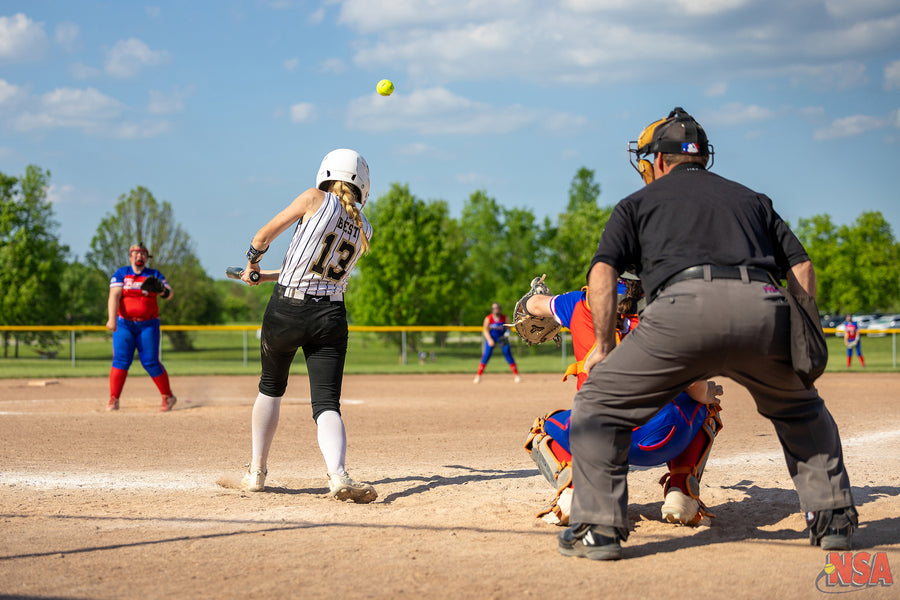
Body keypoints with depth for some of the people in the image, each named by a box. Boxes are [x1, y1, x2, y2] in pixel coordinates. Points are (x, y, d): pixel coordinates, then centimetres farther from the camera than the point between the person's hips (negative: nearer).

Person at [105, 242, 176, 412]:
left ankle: (168, 397, 9)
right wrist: (112, 319, -24)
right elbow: (114, 296, -9)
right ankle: (113, 401, -9)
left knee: (150, 362, -5)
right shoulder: (121, 274, 4)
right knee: (121, 360, -11)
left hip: (148, 325, 0)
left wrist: (161, 290, -31)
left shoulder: (154, 275, 5)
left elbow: (169, 294, -7)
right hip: (124, 324, 0)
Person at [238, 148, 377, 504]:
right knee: (327, 403, -4)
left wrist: (252, 266, 28)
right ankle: (338, 476, -29)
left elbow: (263, 237, 7)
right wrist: (269, 277, 32)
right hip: (330, 317, 2)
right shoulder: (364, 230, 11)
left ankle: (256, 472, 25)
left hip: (286, 310, -2)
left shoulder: (315, 199, -2)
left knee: (271, 387, 20)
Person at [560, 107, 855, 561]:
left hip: (686, 306, -3)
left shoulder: (640, 202, 27)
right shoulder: (751, 199, 36)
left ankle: (598, 528, 1)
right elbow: (802, 269, 26)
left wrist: (605, 346, 16)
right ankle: (833, 517, 24)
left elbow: (602, 272, 11)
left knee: (599, 404, 12)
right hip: (764, 309, 4)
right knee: (802, 409, 31)